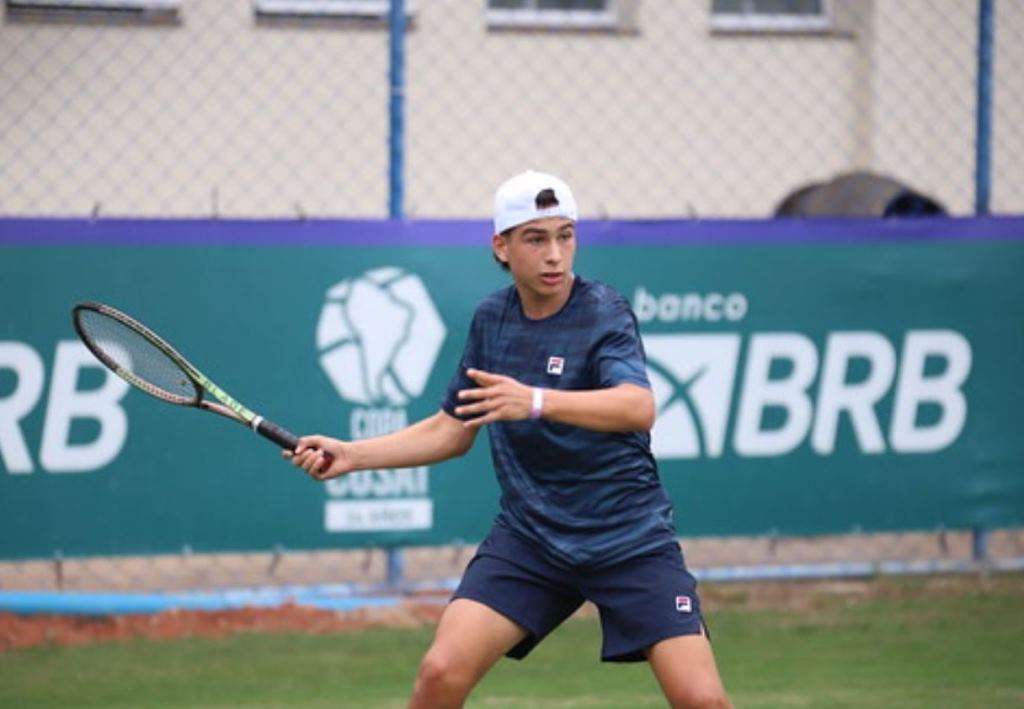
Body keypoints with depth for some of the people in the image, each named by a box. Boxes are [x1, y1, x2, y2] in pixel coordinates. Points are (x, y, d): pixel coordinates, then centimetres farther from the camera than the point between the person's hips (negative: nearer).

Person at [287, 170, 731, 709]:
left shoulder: (604, 314, -14)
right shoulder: (491, 319, 3)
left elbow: (638, 407, -33)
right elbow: (452, 431, 16)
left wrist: (536, 401, -48)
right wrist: (351, 455, 5)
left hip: (628, 539, -4)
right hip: (528, 538, 4)